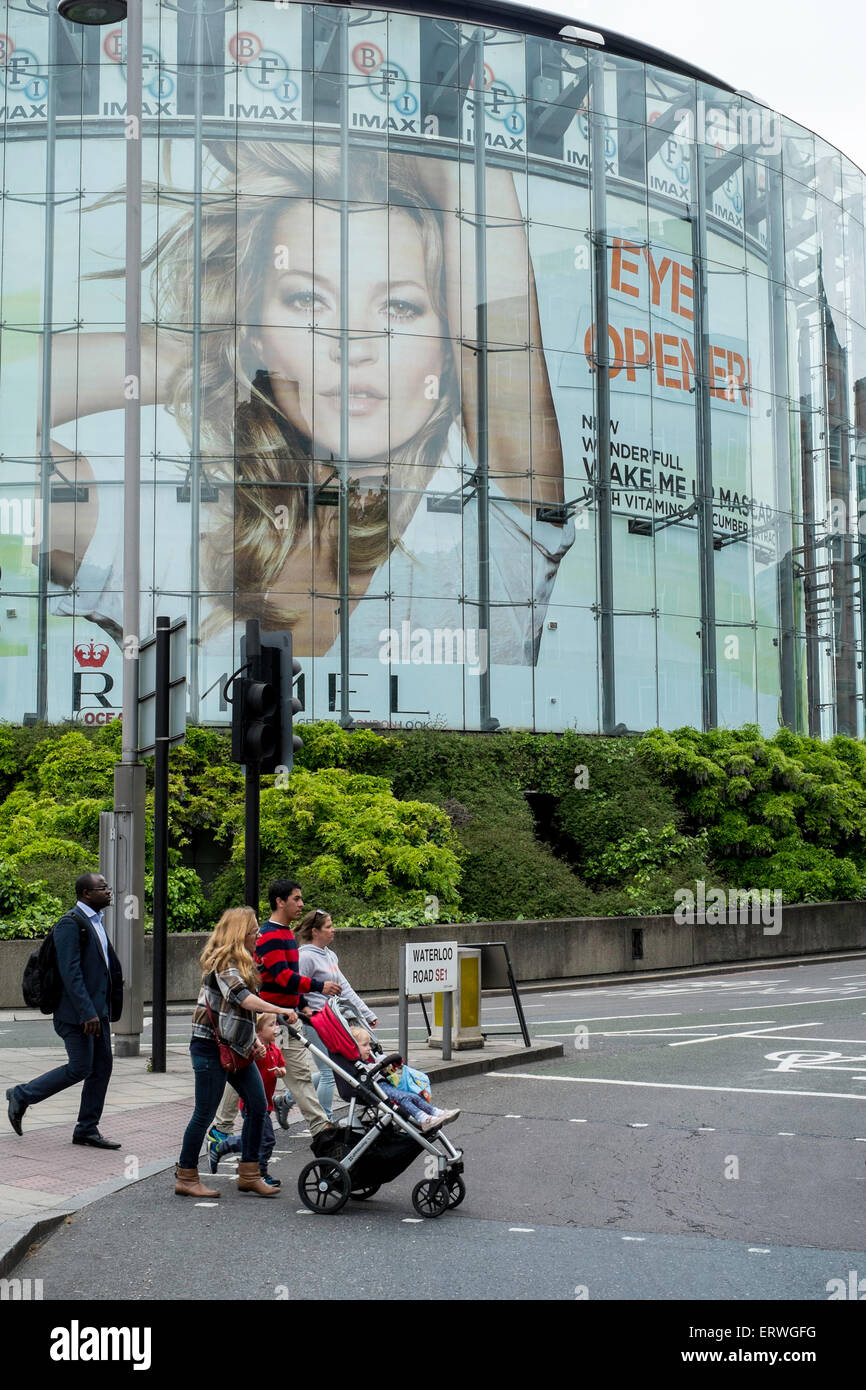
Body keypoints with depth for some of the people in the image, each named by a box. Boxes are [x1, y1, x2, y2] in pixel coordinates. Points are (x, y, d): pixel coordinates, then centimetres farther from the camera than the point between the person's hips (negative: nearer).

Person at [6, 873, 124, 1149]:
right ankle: (21, 1096, 12)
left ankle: (87, 1130, 15)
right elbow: (70, 972, -21)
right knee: (79, 1068, -6)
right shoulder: (71, 924, -15)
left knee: (102, 1068, 7)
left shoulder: (95, 922, 15)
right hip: (78, 1012, -9)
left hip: (97, 1009, 9)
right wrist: (87, 1012, -24)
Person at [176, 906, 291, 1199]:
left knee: (258, 1107, 5)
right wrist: (281, 1011, -34)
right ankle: (185, 1178, 9)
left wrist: (254, 1040, 11)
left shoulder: (242, 963, 16)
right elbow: (243, 998, -28)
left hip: (234, 1047, 9)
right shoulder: (222, 961, -13)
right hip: (210, 1046, -9)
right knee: (205, 1113, -3)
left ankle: (249, 1174, 13)